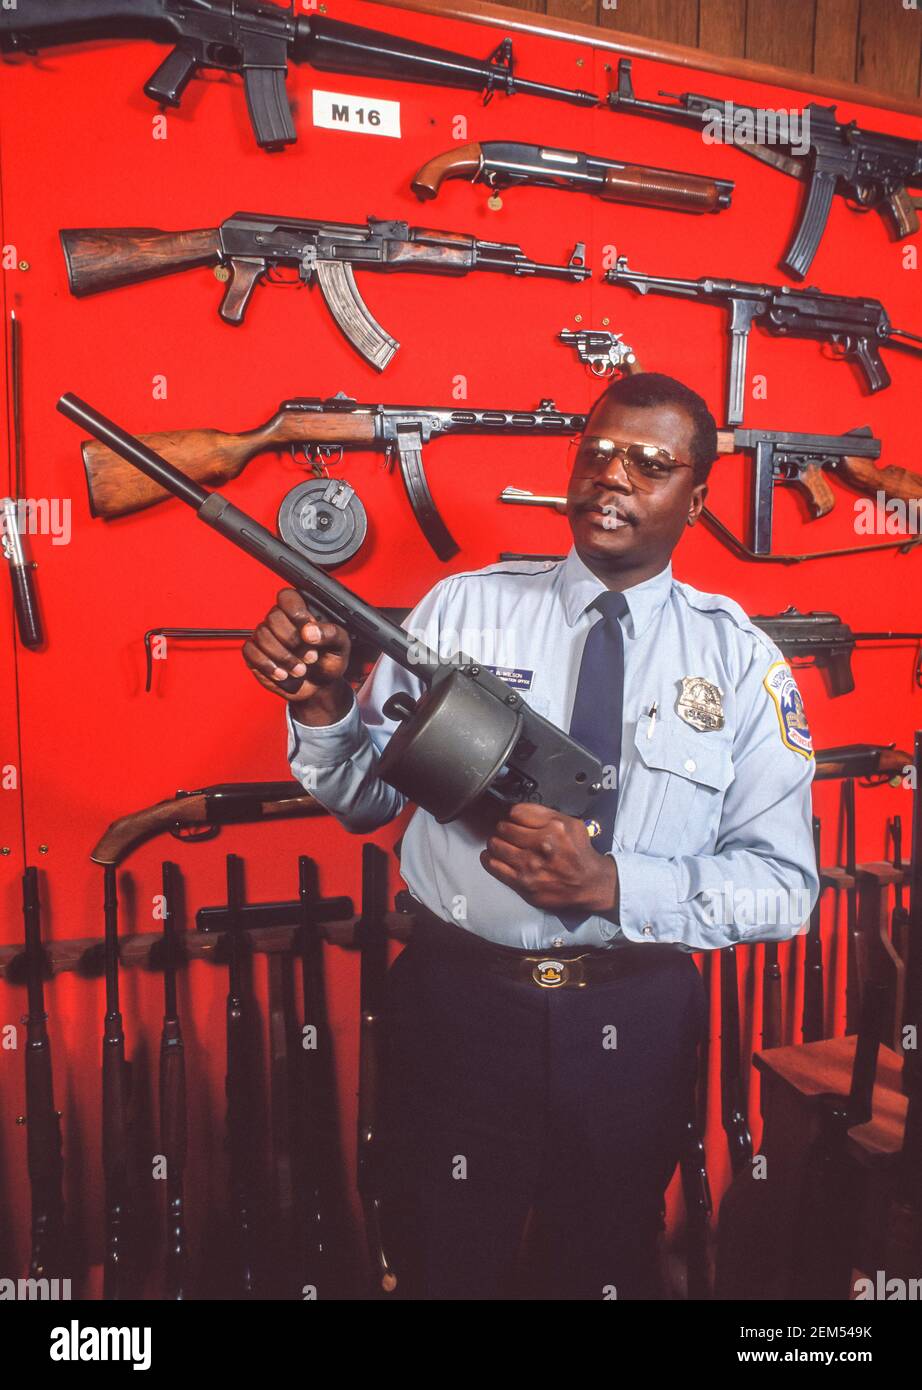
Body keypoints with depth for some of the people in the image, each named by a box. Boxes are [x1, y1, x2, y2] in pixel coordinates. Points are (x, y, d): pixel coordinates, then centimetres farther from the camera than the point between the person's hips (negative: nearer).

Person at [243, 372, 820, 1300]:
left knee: (613, 1270, 25)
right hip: (459, 1004, 0)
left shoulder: (739, 660, -4)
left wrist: (613, 885, -21)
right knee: (445, 1267, 21)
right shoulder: (461, 609, -4)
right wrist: (320, 702, -21)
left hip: (633, 1024, 1)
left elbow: (786, 885, -6)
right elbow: (364, 799, 0)